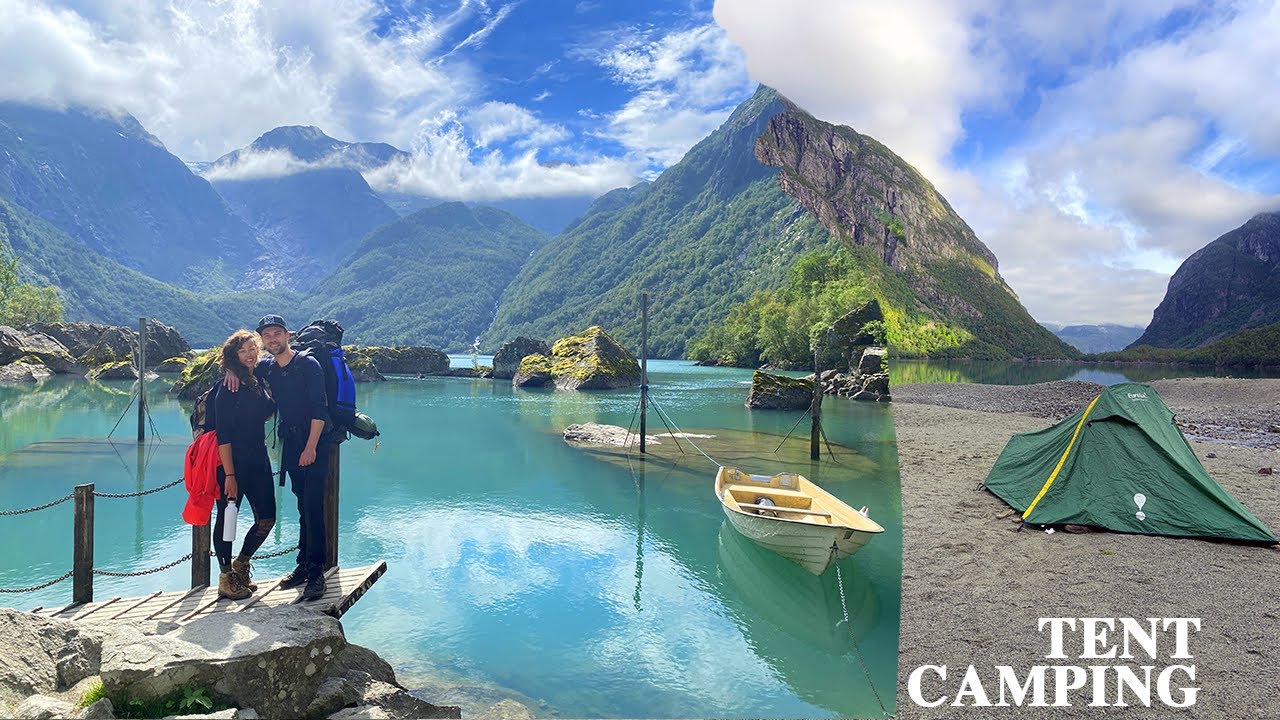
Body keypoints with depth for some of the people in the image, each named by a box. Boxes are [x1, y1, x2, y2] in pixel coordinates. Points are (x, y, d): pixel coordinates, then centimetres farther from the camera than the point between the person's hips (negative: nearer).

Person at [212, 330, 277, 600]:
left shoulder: (259, 381, 10)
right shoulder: (228, 388, -11)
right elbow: (223, 435, -15)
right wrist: (229, 475, -19)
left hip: (258, 461, 7)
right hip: (233, 463, -7)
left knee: (266, 518, 7)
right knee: (227, 517, 4)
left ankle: (241, 566, 29)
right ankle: (226, 579, 17)